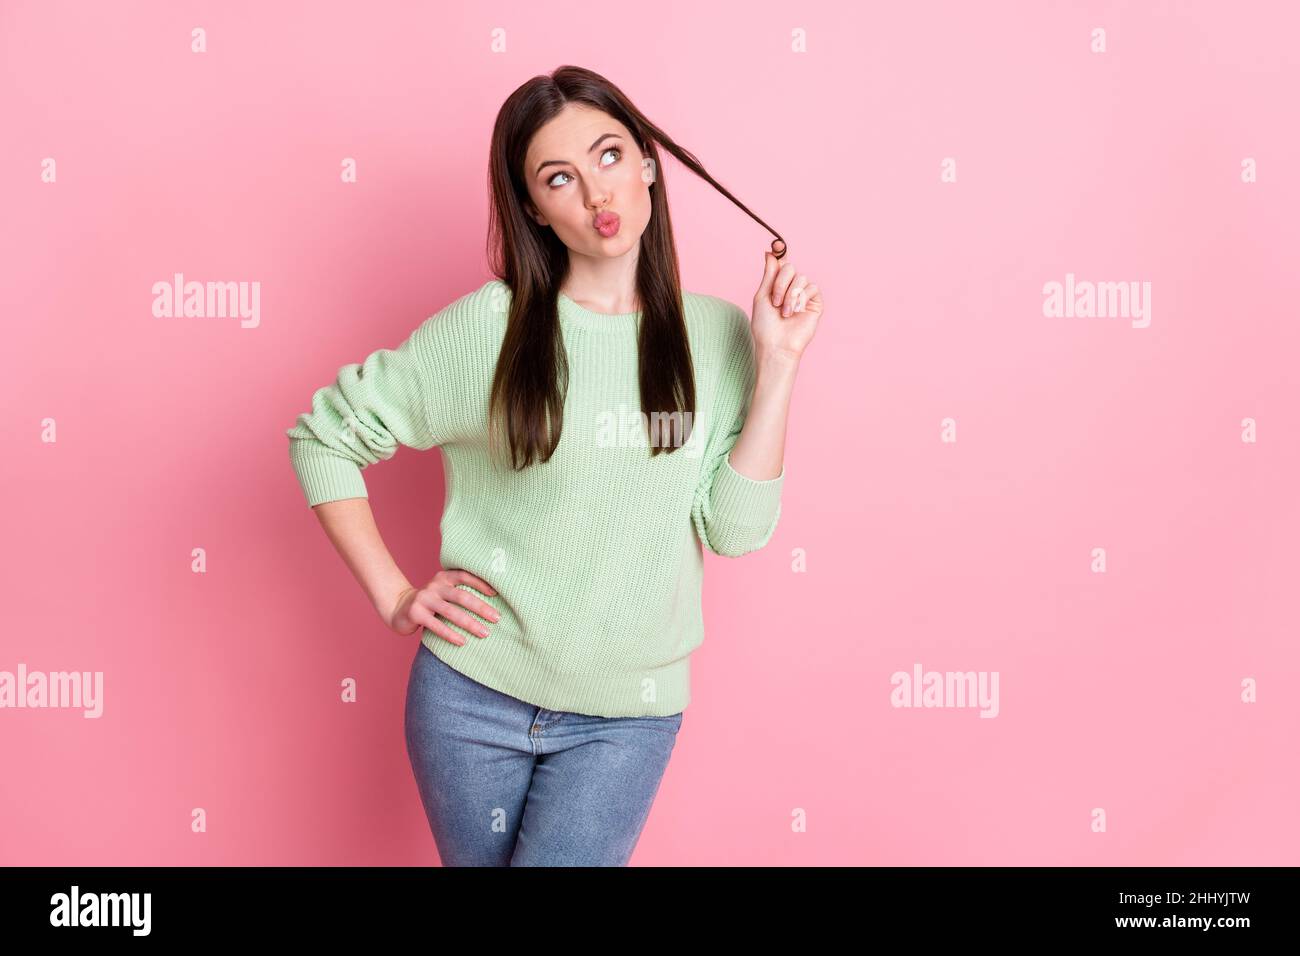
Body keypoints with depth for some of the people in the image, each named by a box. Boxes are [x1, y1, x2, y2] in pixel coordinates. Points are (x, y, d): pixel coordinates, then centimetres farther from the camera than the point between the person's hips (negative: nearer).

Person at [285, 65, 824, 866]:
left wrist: (778, 361, -11)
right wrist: (392, 596, -6)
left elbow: (736, 525, -7)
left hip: (627, 715, 1)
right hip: (471, 698, 0)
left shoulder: (714, 336, -1)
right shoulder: (488, 327, -8)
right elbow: (322, 437, -1)